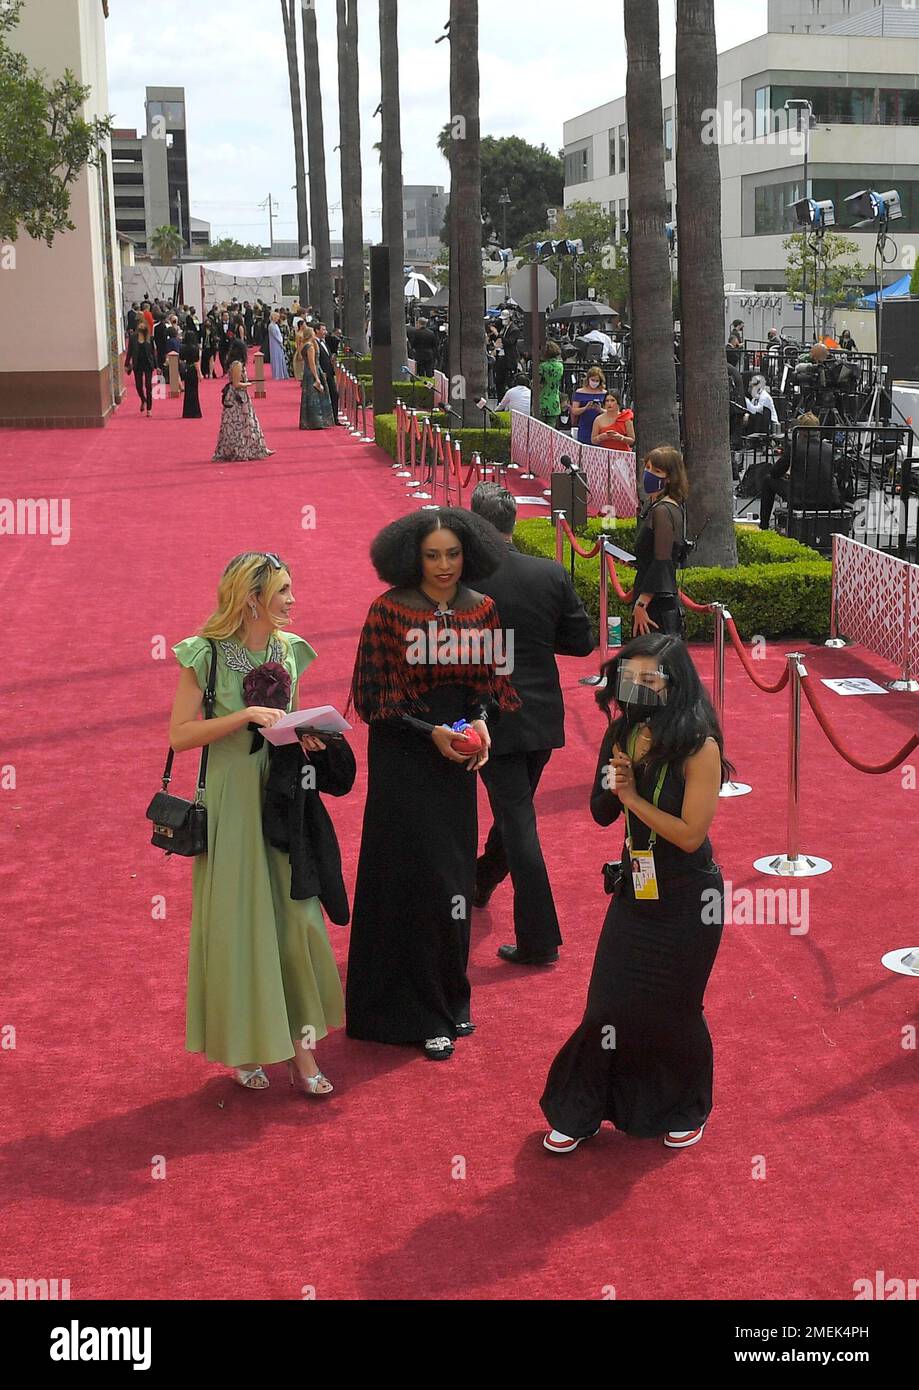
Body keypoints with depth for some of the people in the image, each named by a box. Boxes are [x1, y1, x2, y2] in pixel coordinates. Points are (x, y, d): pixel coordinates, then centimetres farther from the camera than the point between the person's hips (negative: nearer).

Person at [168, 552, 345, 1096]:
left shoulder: (291, 650, 6)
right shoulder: (206, 655, -9)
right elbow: (180, 734, -13)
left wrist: (306, 737, -3)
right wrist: (246, 716, -21)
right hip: (232, 800, -4)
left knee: (297, 916, 2)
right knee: (238, 922, 3)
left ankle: (300, 1047, 9)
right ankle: (245, 1049, 17)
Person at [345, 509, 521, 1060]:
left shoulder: (481, 609, 2)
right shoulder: (389, 610, -11)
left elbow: (488, 681, 11)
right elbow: (374, 695, -9)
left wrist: (481, 721, -9)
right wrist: (431, 732, -17)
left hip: (457, 759, 5)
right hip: (404, 761, -4)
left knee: (455, 879, 10)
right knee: (416, 878, -3)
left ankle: (449, 999, 26)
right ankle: (419, 1014, 8)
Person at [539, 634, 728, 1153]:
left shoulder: (699, 748, -21)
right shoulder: (623, 735, -2)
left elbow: (690, 834, -23)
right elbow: (602, 814, 4)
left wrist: (634, 798, -19)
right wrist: (614, 785, -17)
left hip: (688, 902, -5)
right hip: (635, 891, 5)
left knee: (675, 1012, 11)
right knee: (608, 1005, 7)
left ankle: (686, 1111, 35)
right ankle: (581, 1113, 22)